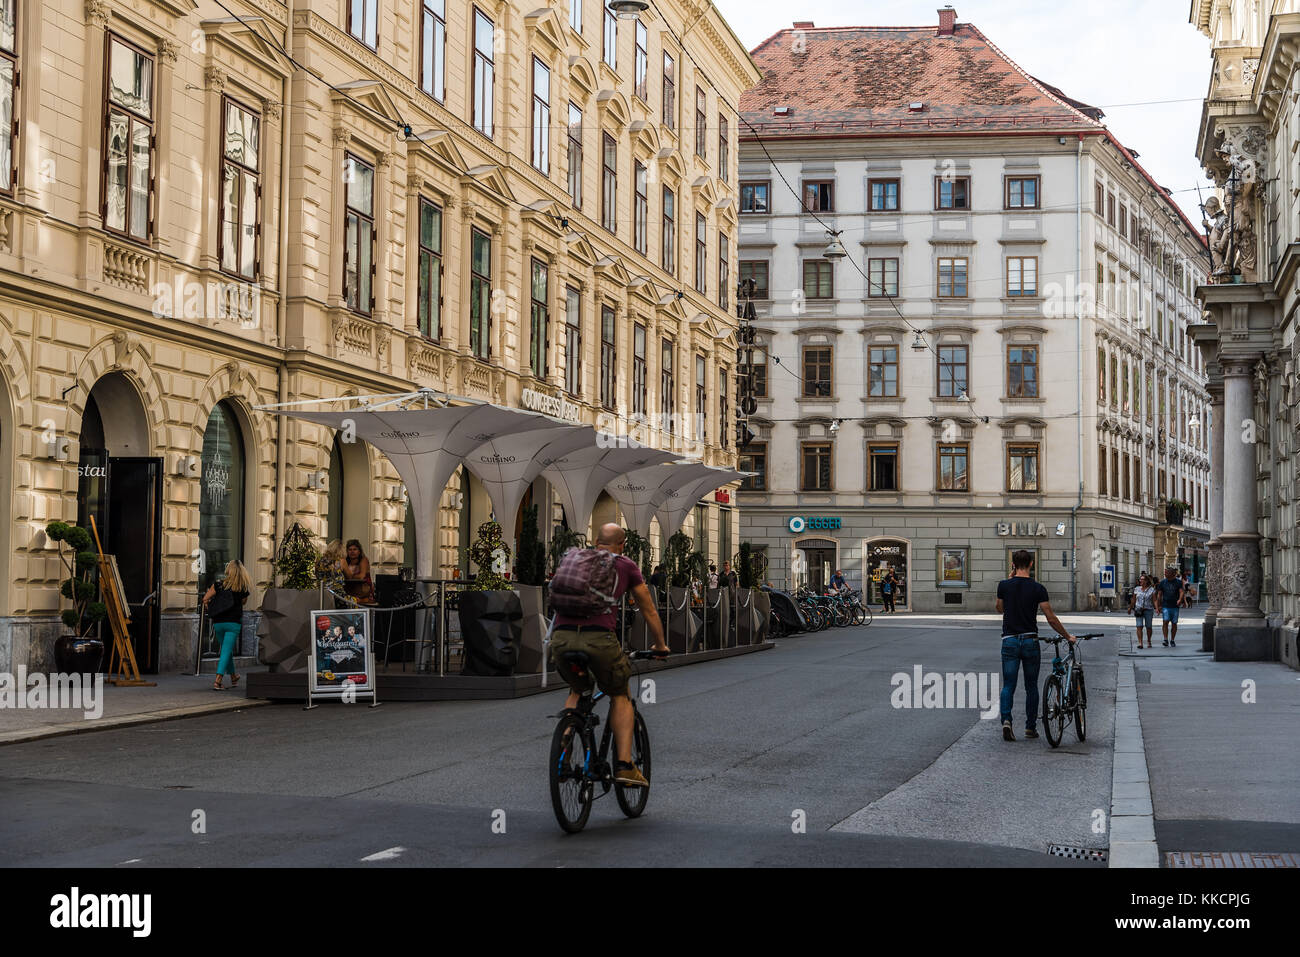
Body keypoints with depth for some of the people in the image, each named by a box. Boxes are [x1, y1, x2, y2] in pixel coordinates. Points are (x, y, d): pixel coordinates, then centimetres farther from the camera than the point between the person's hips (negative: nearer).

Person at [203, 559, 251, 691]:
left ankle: (233, 677, 37)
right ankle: (217, 681, -16)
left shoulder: (219, 583, -5)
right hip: (234, 623, -2)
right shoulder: (244, 588, -4)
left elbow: (205, 598, -4)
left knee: (227, 650, 21)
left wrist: (207, 604, 16)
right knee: (226, 652, -2)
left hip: (218, 622, 2)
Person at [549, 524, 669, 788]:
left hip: (562, 638, 3)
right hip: (598, 638, -3)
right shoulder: (626, 566, 17)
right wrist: (660, 645, 41)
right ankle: (624, 765, 7)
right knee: (620, 697, 20)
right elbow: (649, 611, 25)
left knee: (576, 691, 30)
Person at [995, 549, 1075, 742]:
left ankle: (1006, 719, -20)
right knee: (1031, 686, 12)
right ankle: (1031, 726, 15)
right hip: (1030, 641, 0)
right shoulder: (1037, 588, -6)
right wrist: (1067, 636, 7)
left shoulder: (1004, 585, -2)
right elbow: (1051, 618, -6)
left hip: (1009, 641, 0)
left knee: (1008, 685, 2)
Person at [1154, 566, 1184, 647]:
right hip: (1165, 606, 0)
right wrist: (1158, 606, 6)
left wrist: (1180, 600, -26)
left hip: (1175, 606, 0)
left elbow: (1181, 592, -5)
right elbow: (1159, 595, 10)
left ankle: (1172, 640, 16)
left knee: (1174, 624, 4)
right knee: (1165, 622, -15)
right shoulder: (1162, 582, 7)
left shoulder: (1178, 582, 3)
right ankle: (1166, 640, -15)